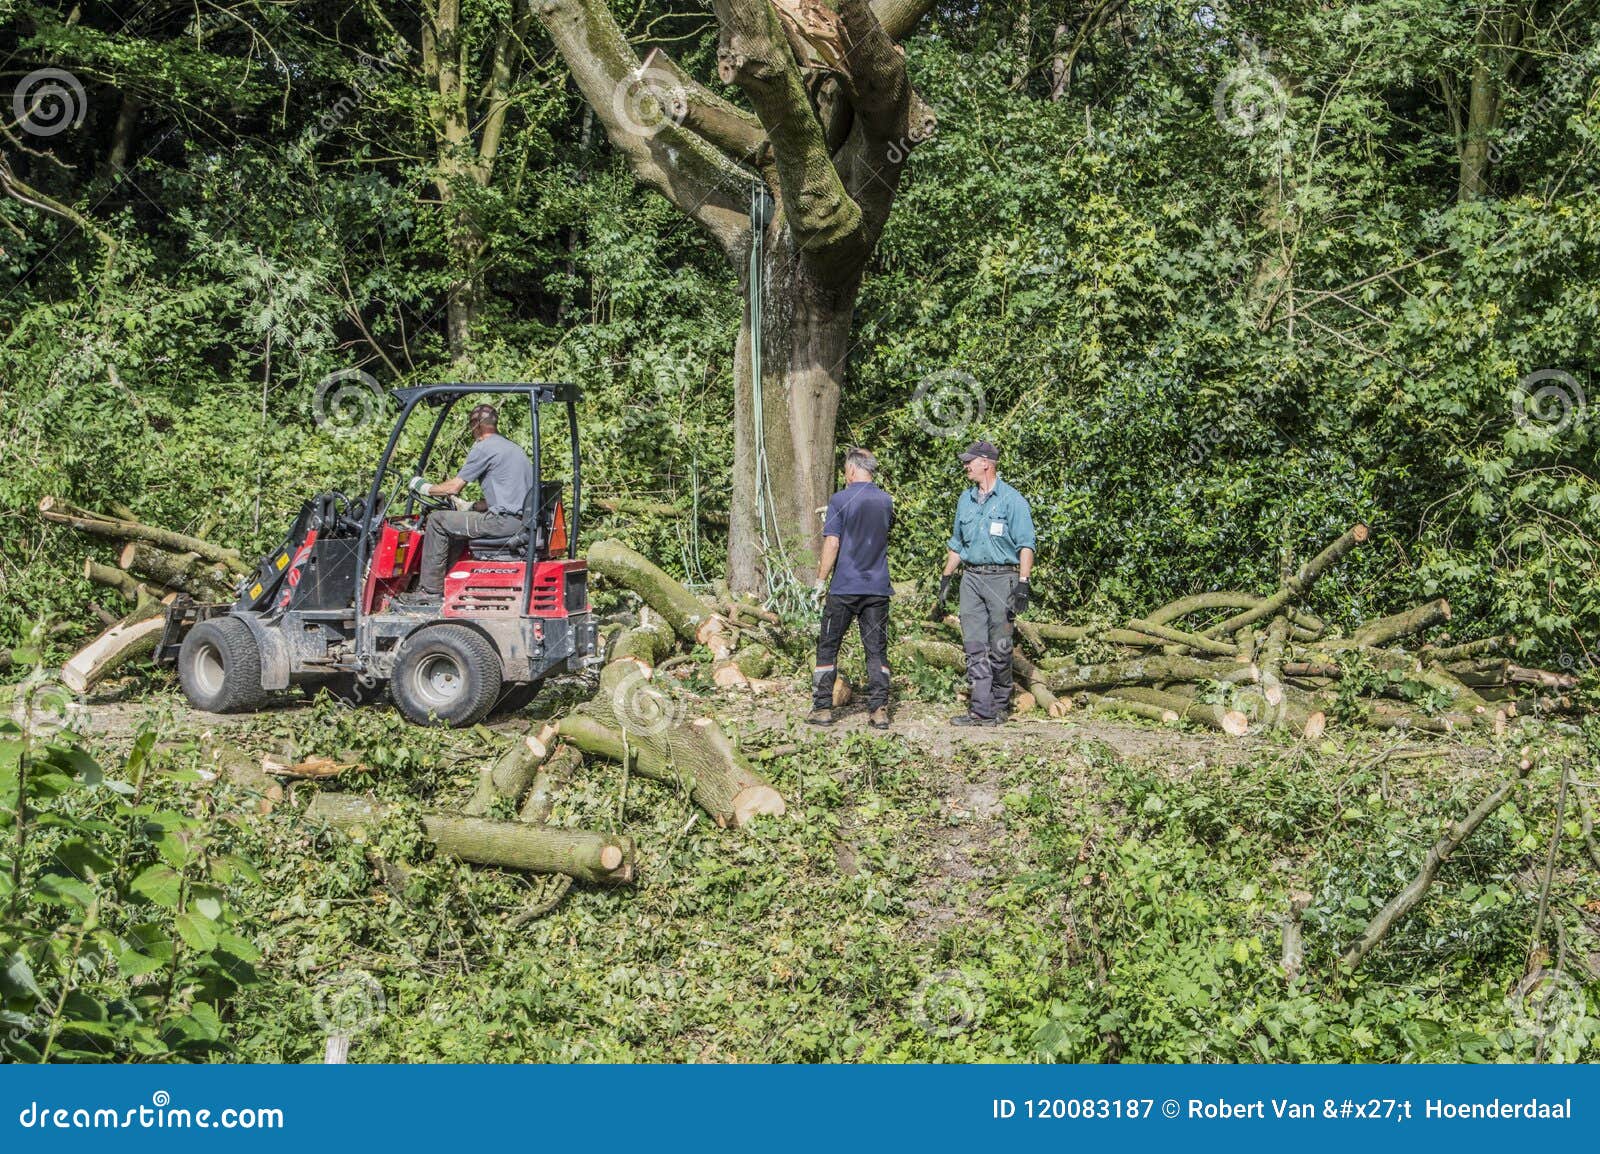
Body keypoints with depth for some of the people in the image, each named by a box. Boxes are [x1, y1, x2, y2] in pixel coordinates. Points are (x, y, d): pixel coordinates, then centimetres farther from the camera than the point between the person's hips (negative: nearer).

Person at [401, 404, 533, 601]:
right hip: (523, 519, 10)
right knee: (454, 522, 26)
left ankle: (430, 589, 1)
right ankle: (447, 584, 24)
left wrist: (425, 488, 11)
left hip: (505, 521, -10)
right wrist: (471, 507, 28)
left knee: (437, 520, -2)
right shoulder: (513, 447, 22)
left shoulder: (483, 448, -7)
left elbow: (454, 487, -5)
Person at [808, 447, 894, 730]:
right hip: (878, 588, 4)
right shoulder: (886, 501, 8)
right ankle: (879, 710, 1)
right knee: (877, 650, 6)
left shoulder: (840, 500, -8)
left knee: (827, 648, 7)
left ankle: (822, 709, 7)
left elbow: (832, 543, -12)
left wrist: (820, 581, -4)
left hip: (844, 588, -4)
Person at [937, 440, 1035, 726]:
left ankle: (1001, 705, 13)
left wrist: (1023, 583, -15)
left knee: (1000, 647, 0)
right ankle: (981, 709, -1)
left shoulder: (1012, 500, -3)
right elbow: (957, 544, 23)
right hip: (971, 577, 5)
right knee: (974, 646, -1)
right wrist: (945, 579, 19)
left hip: (1001, 578, -5)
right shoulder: (966, 500, 15)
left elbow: (1025, 545, -7)